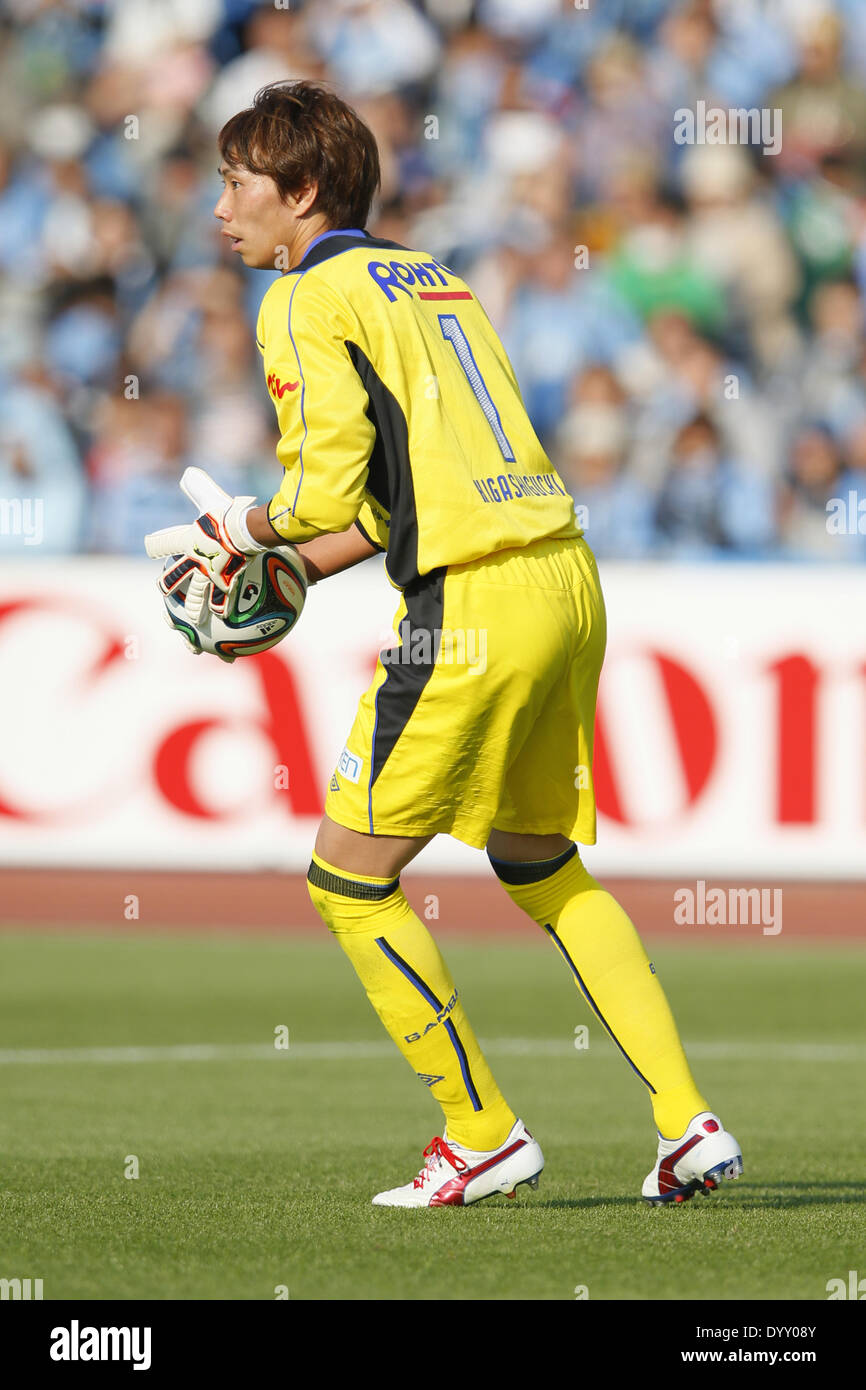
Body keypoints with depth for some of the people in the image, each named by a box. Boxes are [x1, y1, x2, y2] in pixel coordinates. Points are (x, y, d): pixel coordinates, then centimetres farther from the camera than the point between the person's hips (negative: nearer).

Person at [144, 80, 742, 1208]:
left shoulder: (305, 300, -3)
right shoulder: (430, 277, 22)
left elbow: (330, 490, -11)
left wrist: (235, 531, 9)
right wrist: (278, 568, 20)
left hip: (473, 612, -8)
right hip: (567, 576, 9)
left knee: (350, 882, 5)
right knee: (540, 865, 23)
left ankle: (483, 1134, 9)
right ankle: (689, 1125, 17)